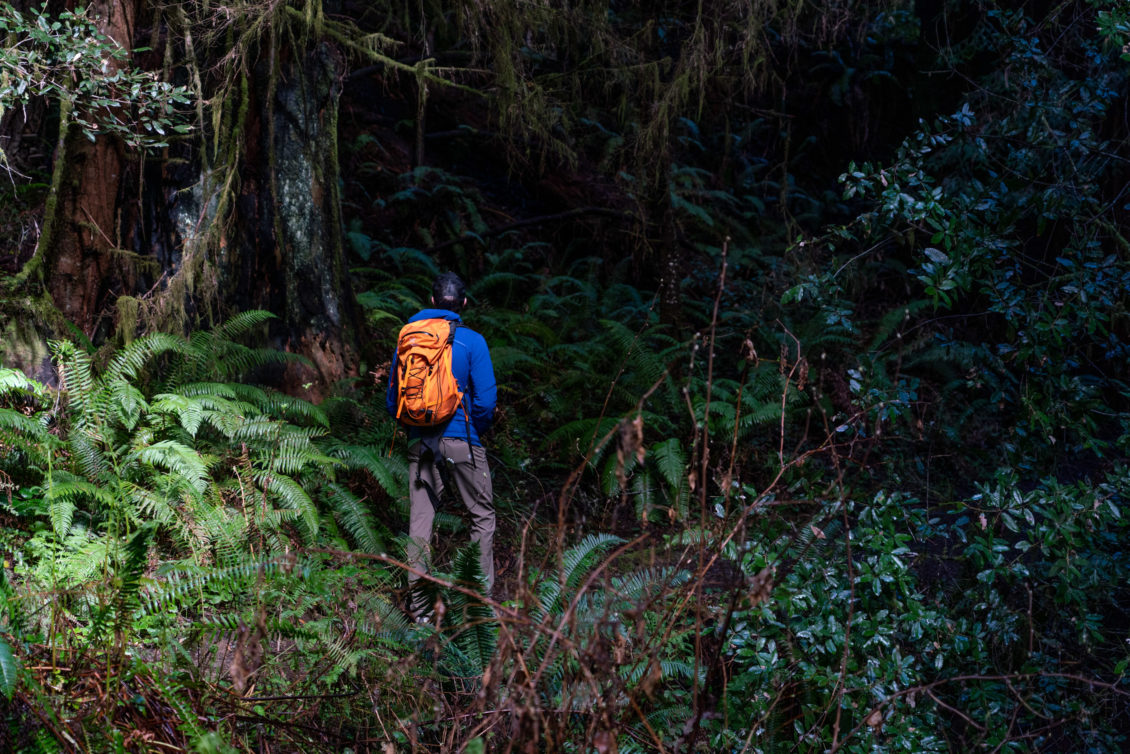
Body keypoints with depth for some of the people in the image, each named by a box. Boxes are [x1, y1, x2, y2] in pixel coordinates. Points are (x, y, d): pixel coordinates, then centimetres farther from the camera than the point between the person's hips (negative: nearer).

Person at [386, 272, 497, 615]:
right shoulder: (471, 341, -6)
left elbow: (392, 398, 10)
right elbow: (485, 399, -10)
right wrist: (478, 430, 7)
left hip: (419, 442, 3)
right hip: (462, 441, -3)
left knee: (420, 519, 5)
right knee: (482, 515, 10)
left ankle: (419, 608, 3)